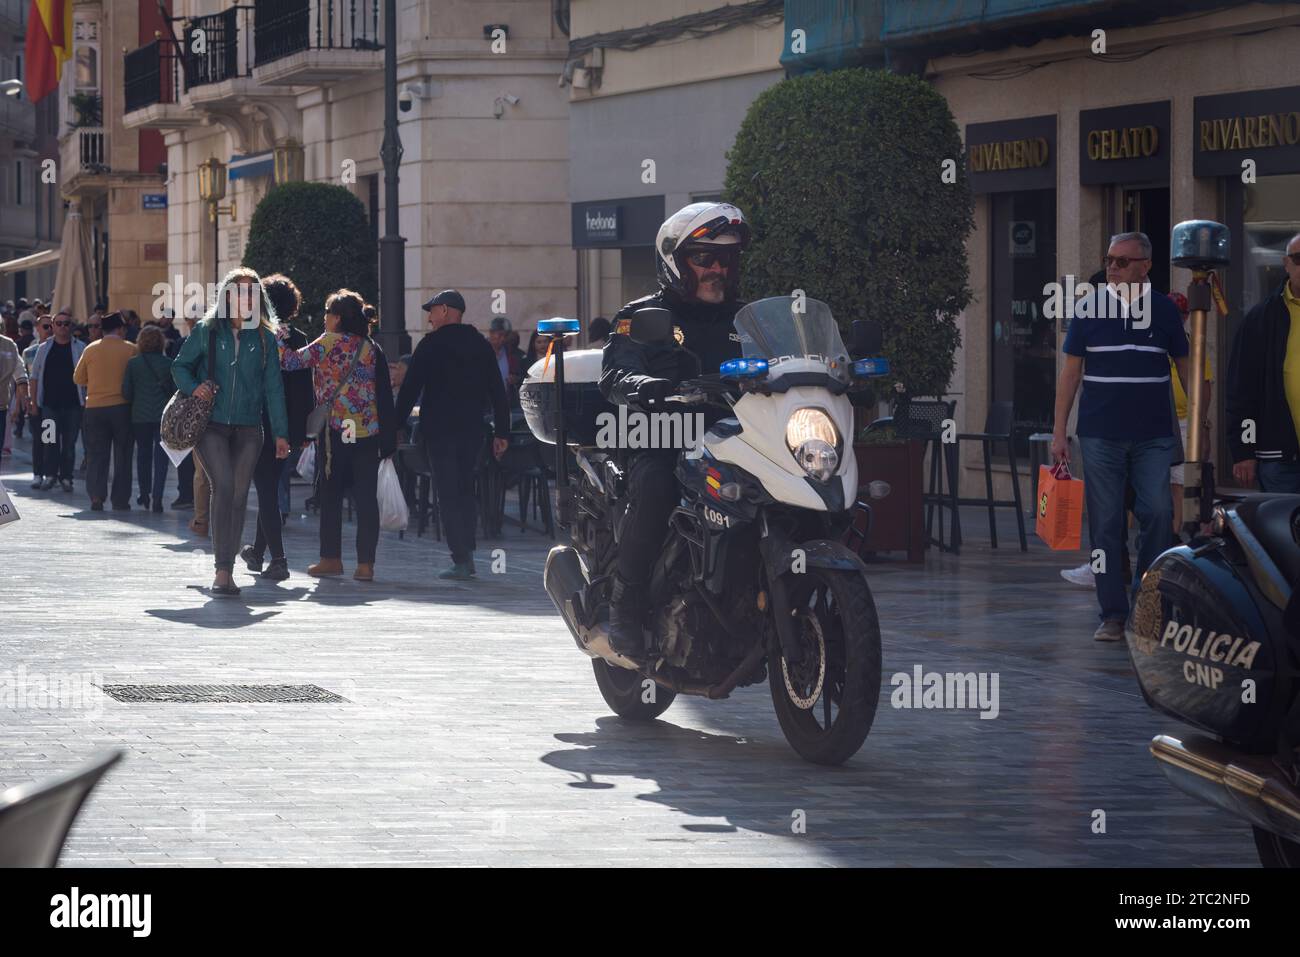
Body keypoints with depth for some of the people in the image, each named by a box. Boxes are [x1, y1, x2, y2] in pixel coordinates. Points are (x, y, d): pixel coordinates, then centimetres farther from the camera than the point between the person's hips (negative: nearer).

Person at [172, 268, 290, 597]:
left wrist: (280, 432, 4)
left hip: (248, 429, 3)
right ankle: (222, 570, -19)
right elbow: (180, 366, 12)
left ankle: (226, 569, 13)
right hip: (211, 425, -2)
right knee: (223, 486, -17)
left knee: (239, 495, 3)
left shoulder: (264, 338, 7)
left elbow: (273, 387, 8)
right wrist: (193, 387, -10)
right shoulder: (207, 331, 3)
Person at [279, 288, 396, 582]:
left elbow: (291, 361, -6)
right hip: (368, 431, 3)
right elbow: (385, 393, 7)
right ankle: (365, 563, -4)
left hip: (335, 429, -3)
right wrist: (388, 440, 10)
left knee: (331, 494, 8)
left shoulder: (328, 344, -4)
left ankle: (331, 559, 10)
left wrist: (279, 338, 12)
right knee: (366, 497, 0)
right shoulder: (371, 348, 8)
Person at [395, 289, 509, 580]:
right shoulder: (481, 345, 10)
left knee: (448, 494, -3)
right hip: (472, 430, 5)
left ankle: (461, 561, -10)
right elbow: (498, 391, 9)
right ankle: (467, 557, 11)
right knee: (466, 490, 15)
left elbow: (410, 389, -8)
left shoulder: (431, 345, -6)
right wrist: (502, 432, 12)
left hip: (439, 429, -5)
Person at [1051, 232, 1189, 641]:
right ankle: (1112, 614, 6)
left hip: (1153, 436, 0)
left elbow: (1185, 366, 11)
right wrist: (1059, 432, 2)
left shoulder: (1164, 309, 5)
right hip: (1100, 435, 0)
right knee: (1105, 524, 0)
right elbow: (1071, 372, 6)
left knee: (1158, 512, -12)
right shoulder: (1090, 308, 4)